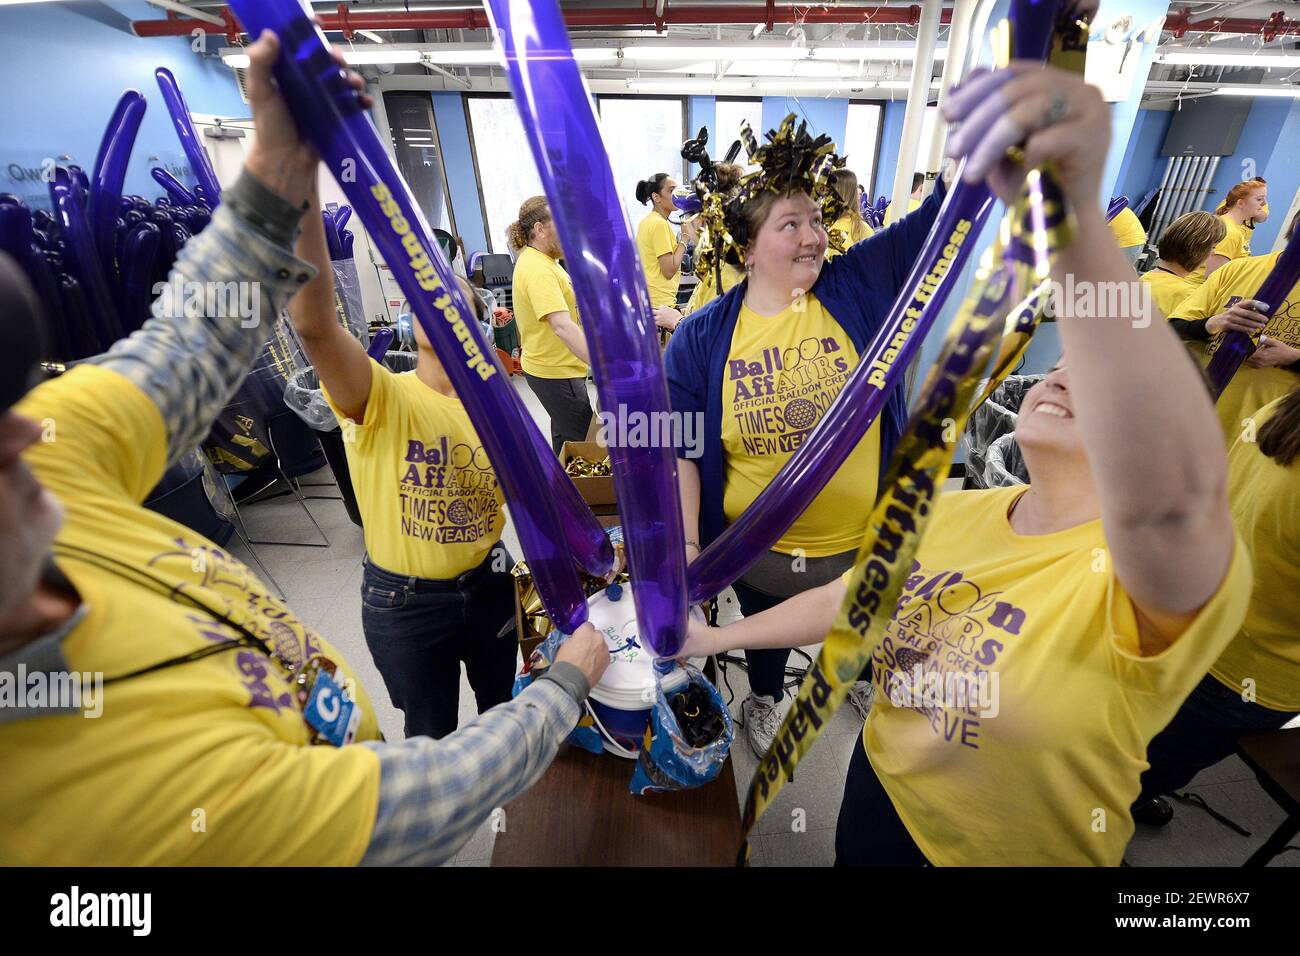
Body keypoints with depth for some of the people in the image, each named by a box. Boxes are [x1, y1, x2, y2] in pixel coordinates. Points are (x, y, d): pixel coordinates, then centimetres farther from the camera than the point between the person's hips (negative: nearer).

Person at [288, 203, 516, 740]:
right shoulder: (382, 399, -19)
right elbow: (314, 323, -38)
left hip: (488, 584, 4)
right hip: (403, 601, -3)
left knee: (501, 702, 28)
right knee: (431, 732, 21)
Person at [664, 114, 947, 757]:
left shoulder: (862, 283, -11)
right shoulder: (701, 337, -14)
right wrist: (686, 542, -20)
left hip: (866, 540, 2)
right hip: (759, 552, -1)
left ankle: (863, 678, 68)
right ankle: (764, 699, 64)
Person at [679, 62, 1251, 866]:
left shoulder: (1157, 578, -27)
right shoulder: (950, 512, -8)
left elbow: (1174, 493, -51)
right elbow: (842, 603, 2)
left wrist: (1074, 211, -57)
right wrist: (713, 640, 7)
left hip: (1007, 848, -4)